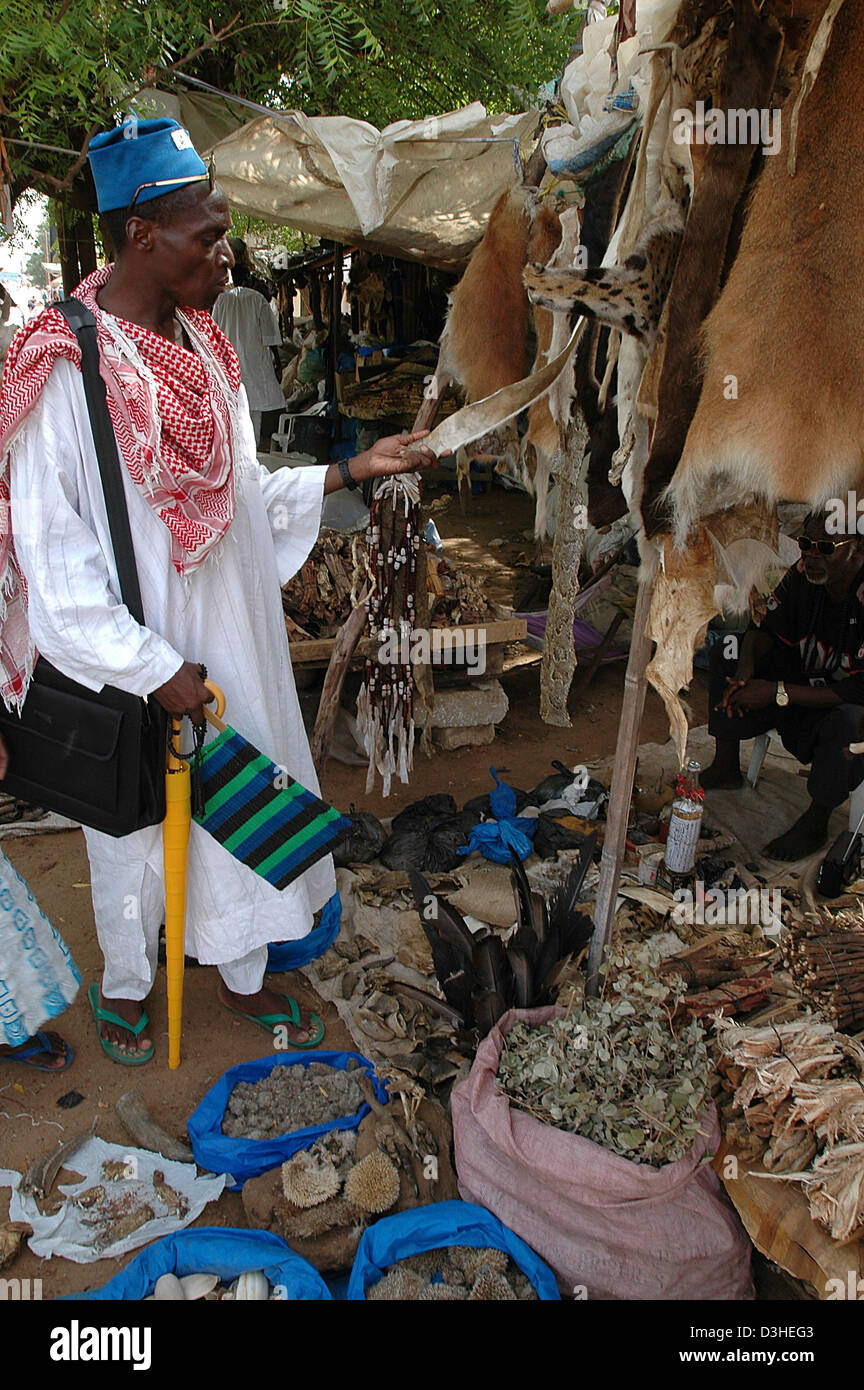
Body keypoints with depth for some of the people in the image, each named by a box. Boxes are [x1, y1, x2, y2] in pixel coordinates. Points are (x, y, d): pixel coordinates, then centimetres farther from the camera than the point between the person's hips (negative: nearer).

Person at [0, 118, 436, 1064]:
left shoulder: (200, 348, 3)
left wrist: (353, 469, 1)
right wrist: (156, 670, -20)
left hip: (230, 640, 7)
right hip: (132, 667, -7)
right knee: (135, 829, 14)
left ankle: (242, 974, 42)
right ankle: (125, 984, 42)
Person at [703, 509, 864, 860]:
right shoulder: (804, 574, -11)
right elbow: (766, 629, 1)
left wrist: (778, 693, -31)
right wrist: (746, 669, -20)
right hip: (805, 678, 7)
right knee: (726, 652, 0)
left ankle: (816, 823, -11)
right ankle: (726, 767, 11)